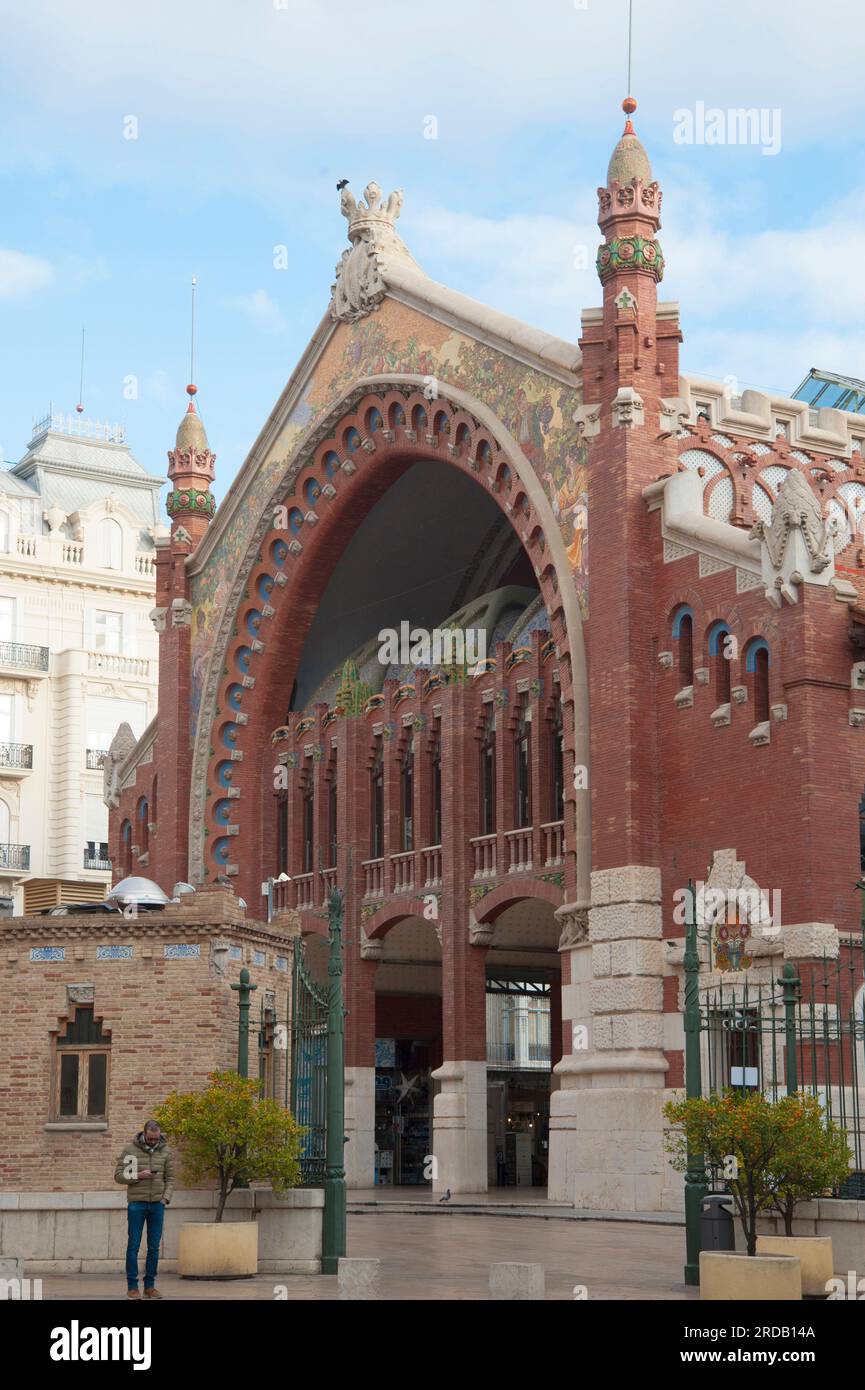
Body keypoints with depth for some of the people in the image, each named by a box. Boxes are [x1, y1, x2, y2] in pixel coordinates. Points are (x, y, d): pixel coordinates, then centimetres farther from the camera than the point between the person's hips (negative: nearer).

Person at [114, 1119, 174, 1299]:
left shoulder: (165, 1152, 5)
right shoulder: (130, 1150, -2)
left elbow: (170, 1179, 7)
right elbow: (118, 1175, -3)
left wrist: (166, 1198, -7)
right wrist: (138, 1175, -17)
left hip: (157, 1204, 2)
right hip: (136, 1203, -2)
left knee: (154, 1247, 4)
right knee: (134, 1245, -1)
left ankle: (150, 1286, 11)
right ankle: (132, 1286, 4)